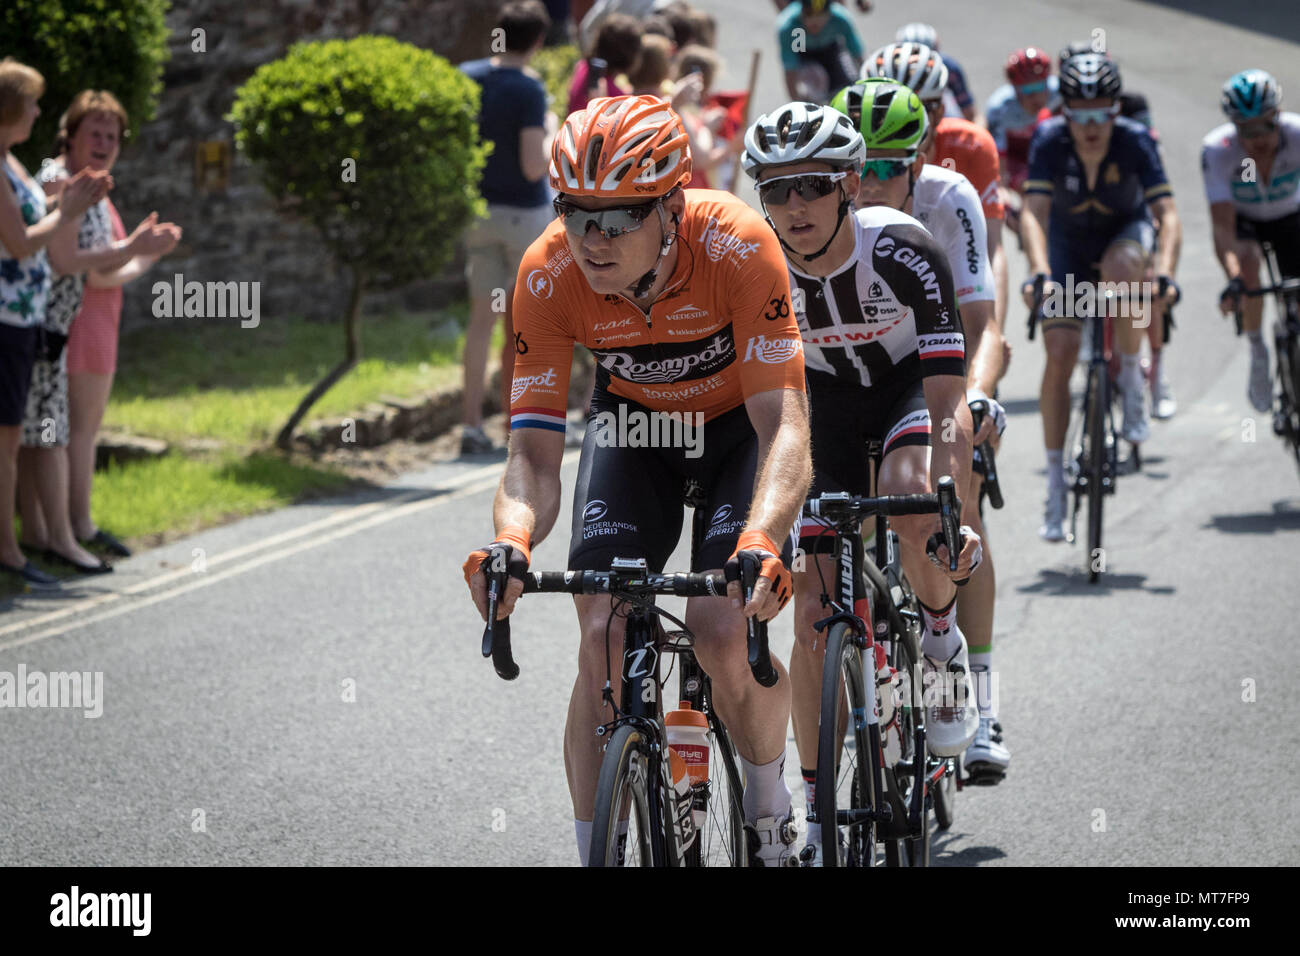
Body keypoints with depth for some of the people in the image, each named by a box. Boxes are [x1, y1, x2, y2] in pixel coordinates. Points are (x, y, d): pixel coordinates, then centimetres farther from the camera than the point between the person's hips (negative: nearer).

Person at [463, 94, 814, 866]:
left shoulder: (736, 246, -35)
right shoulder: (549, 275, -27)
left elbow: (785, 425, -40)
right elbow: (535, 453, -28)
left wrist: (760, 541, -58)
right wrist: (513, 541, -50)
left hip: (741, 421, -2)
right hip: (635, 421, 3)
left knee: (721, 635, -21)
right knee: (605, 635, -17)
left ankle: (771, 802, 8)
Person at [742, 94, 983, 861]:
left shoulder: (904, 252, -31)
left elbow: (949, 400, -34)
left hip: (912, 388, -2)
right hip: (827, 405, 2)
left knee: (910, 499, -36)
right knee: (812, 615, -7)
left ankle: (943, 639, -5)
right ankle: (820, 812, 6)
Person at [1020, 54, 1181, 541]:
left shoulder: (1135, 142, -27)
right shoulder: (1049, 141, -26)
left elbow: (1167, 213, -33)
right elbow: (1034, 213, -33)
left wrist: (1164, 274, -50)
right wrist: (1039, 274, -49)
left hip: (1126, 232, -1)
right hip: (1069, 243, 1)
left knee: (1120, 269, -38)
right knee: (1059, 356, -11)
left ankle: (1132, 378, -14)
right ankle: (1056, 482, -1)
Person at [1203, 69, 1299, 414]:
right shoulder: (1217, 149, -34)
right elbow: (1222, 225, -40)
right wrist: (1233, 279, -54)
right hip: (1243, 220, -2)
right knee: (1248, 260, -33)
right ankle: (1257, 355, -13)